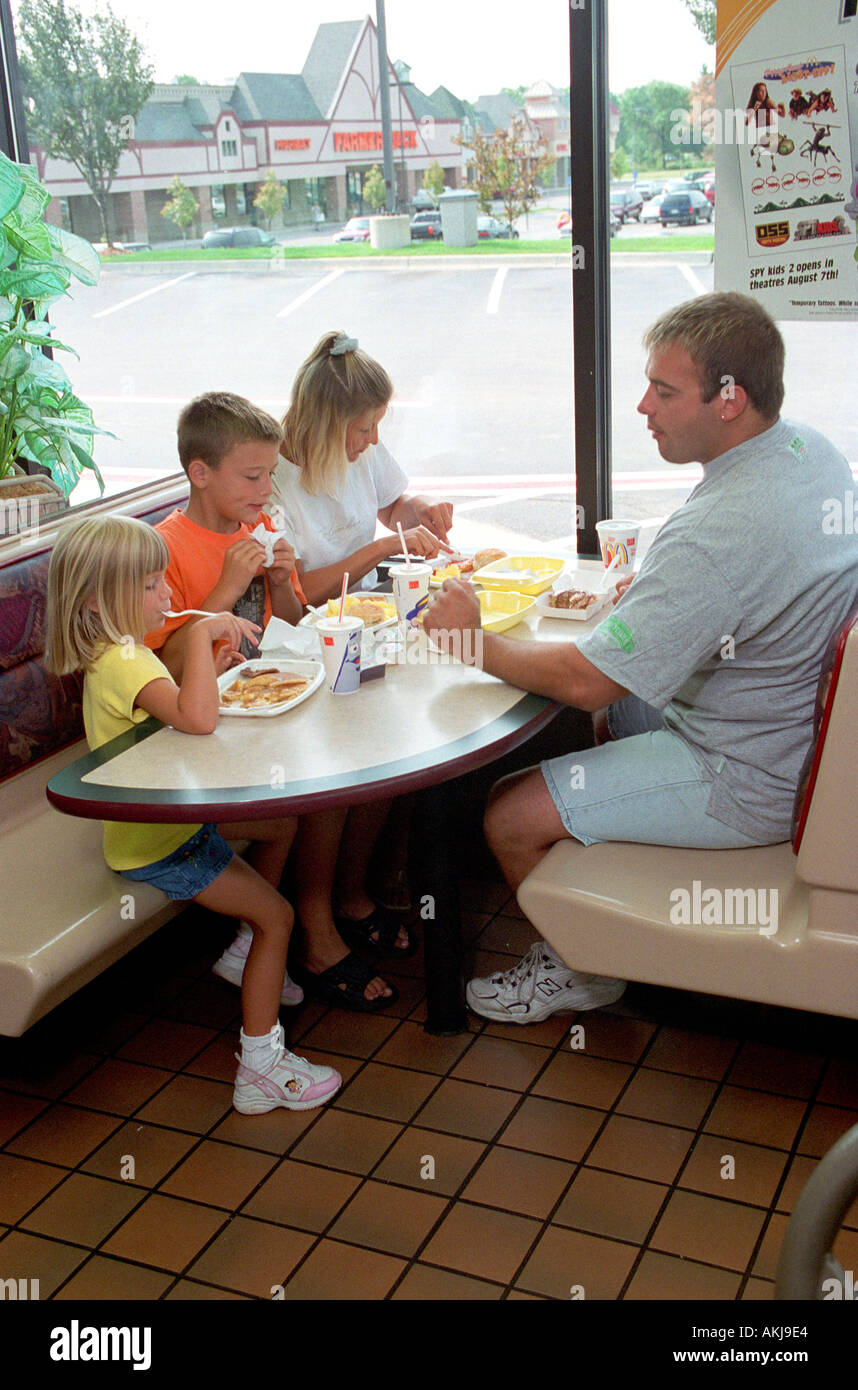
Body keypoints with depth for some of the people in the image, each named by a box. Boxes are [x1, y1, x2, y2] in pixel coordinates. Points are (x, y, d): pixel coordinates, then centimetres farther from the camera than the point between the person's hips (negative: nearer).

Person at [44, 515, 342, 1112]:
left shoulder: (123, 651, 6)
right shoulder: (122, 662, -28)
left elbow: (183, 700, 17)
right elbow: (197, 719, -44)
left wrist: (213, 652, 1)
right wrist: (202, 635, -36)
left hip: (177, 811, 10)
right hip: (154, 845, -10)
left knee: (286, 822, 20)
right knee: (277, 914, -9)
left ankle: (248, 953, 28)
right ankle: (260, 1068, -3)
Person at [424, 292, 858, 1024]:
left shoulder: (721, 530, -33)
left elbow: (586, 679, -28)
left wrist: (473, 640, -13)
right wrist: (651, 591, 3)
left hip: (749, 784, -10)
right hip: (798, 729, 10)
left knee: (510, 816, -7)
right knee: (613, 713, 30)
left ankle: (580, 968, 20)